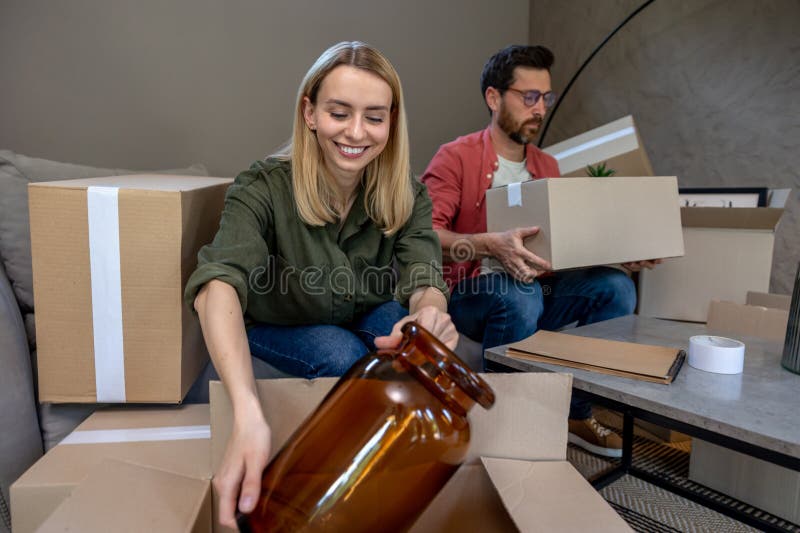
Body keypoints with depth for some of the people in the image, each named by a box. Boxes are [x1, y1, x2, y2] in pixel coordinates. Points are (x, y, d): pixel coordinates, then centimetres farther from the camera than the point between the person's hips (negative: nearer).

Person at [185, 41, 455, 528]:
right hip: (279, 328, -2)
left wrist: (429, 311, -57)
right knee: (343, 355, -32)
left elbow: (424, 278, -30)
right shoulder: (263, 188, -27)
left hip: (369, 321, 3)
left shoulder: (408, 196, -16)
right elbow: (219, 283, -43)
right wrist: (248, 414, -61)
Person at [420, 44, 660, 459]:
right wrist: (492, 245, -37)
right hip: (468, 295, -6)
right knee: (519, 293, -36)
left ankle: (577, 413, -1)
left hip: (535, 290, 6)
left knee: (616, 286, -13)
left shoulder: (547, 167, 13)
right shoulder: (456, 157, -7)